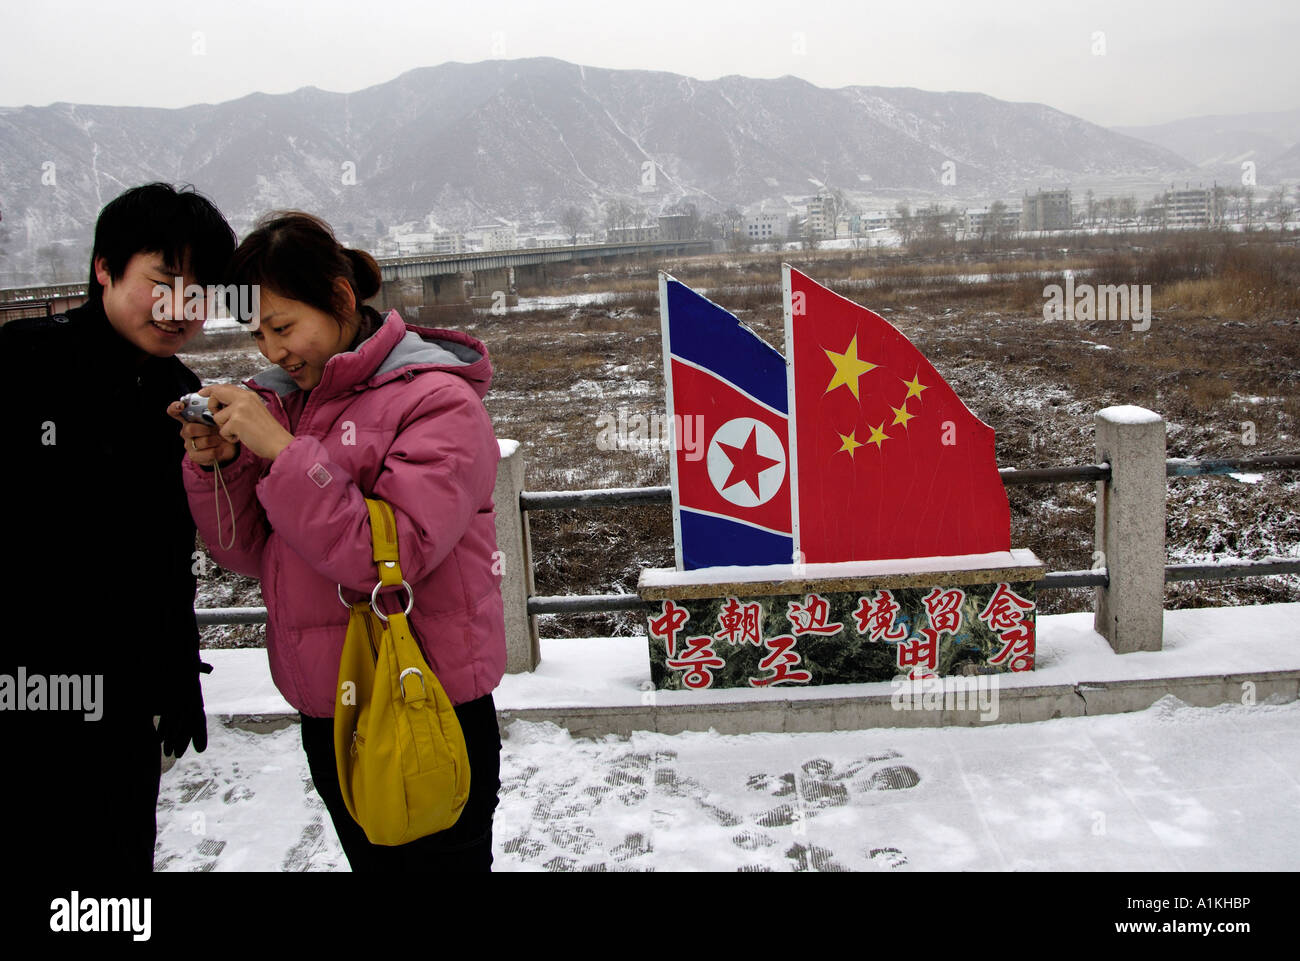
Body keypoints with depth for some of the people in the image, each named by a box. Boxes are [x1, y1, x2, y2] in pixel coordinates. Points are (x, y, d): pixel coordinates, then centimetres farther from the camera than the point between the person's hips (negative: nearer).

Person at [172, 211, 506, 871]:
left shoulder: (437, 400, -14)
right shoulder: (282, 399, 6)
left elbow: (393, 555, -24)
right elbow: (251, 553, 7)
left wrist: (280, 451, -25)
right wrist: (217, 465, -10)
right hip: (327, 714, 7)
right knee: (370, 860, 22)